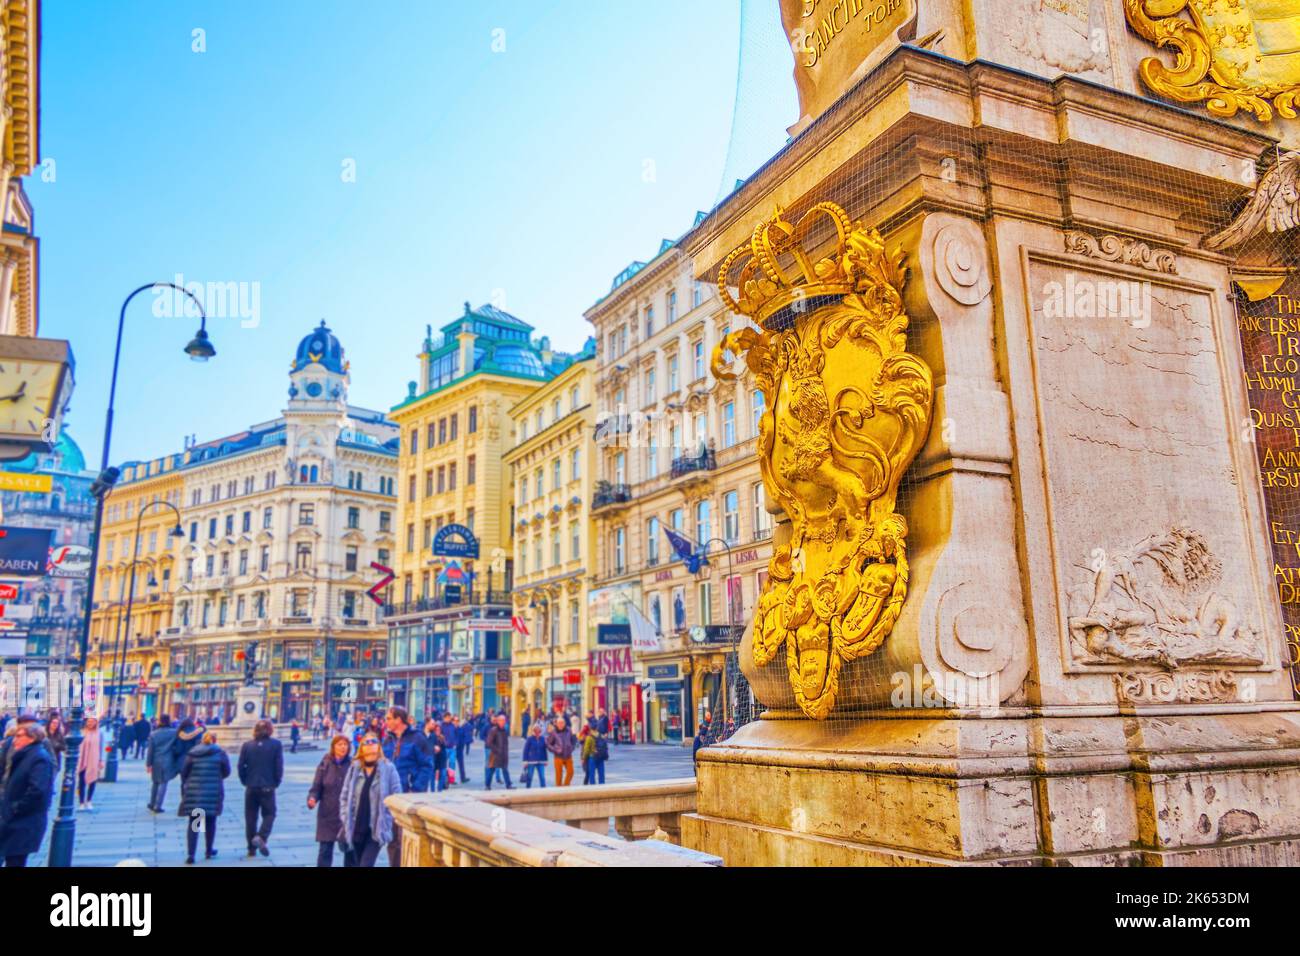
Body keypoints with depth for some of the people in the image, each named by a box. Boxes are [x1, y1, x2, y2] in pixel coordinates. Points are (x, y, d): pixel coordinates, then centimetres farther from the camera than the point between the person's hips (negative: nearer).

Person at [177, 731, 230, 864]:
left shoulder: (192, 753, 5)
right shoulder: (220, 753, 0)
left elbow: (183, 772, 6)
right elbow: (226, 772, 3)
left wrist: (184, 789, 17)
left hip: (193, 792, 1)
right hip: (213, 792, -1)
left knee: (193, 823, 4)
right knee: (210, 822, 14)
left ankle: (190, 854, -6)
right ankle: (208, 851, 23)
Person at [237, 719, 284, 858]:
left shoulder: (247, 745, 0)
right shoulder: (276, 745, -6)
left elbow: (241, 766, -1)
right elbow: (279, 767, -6)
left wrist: (245, 781, 10)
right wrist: (276, 783, 7)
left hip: (251, 787, 2)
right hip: (268, 787, -2)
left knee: (250, 817, 11)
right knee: (269, 814, 10)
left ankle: (252, 848, 15)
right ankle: (261, 837, -15)